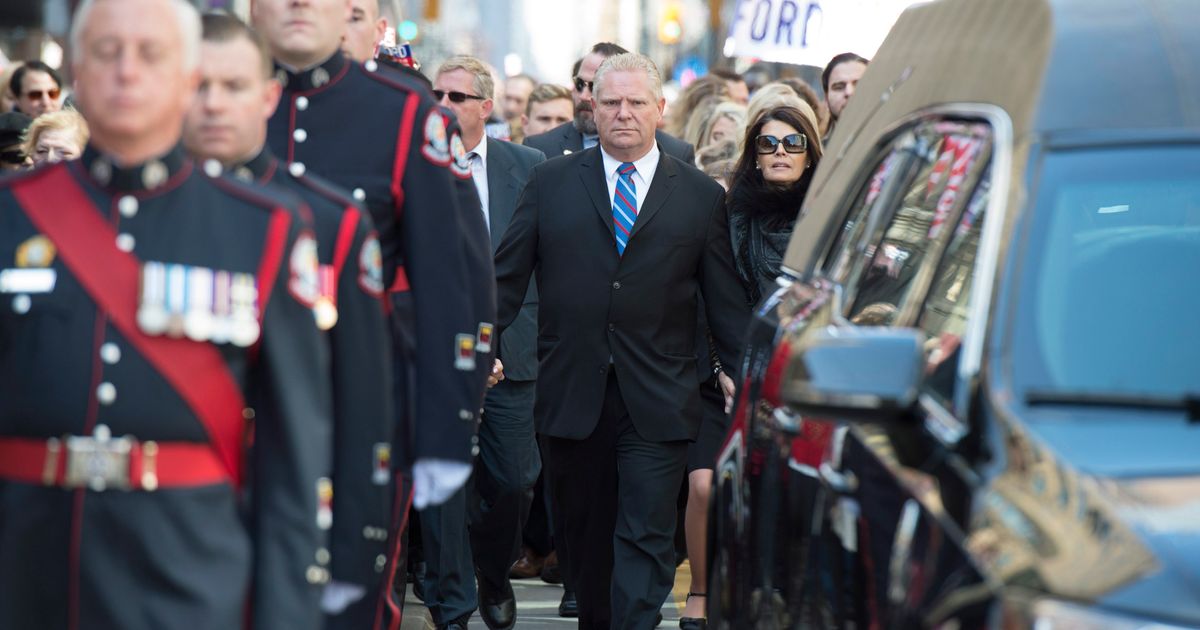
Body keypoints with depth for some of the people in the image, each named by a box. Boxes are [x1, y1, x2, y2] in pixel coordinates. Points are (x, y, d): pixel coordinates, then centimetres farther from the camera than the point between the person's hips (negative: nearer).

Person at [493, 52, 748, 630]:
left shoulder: (701, 196, 6)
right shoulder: (551, 182, 7)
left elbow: (726, 300, 7)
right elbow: (508, 274, 6)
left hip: (657, 404, -1)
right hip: (573, 395, 2)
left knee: (646, 538, -7)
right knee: (583, 534, 12)